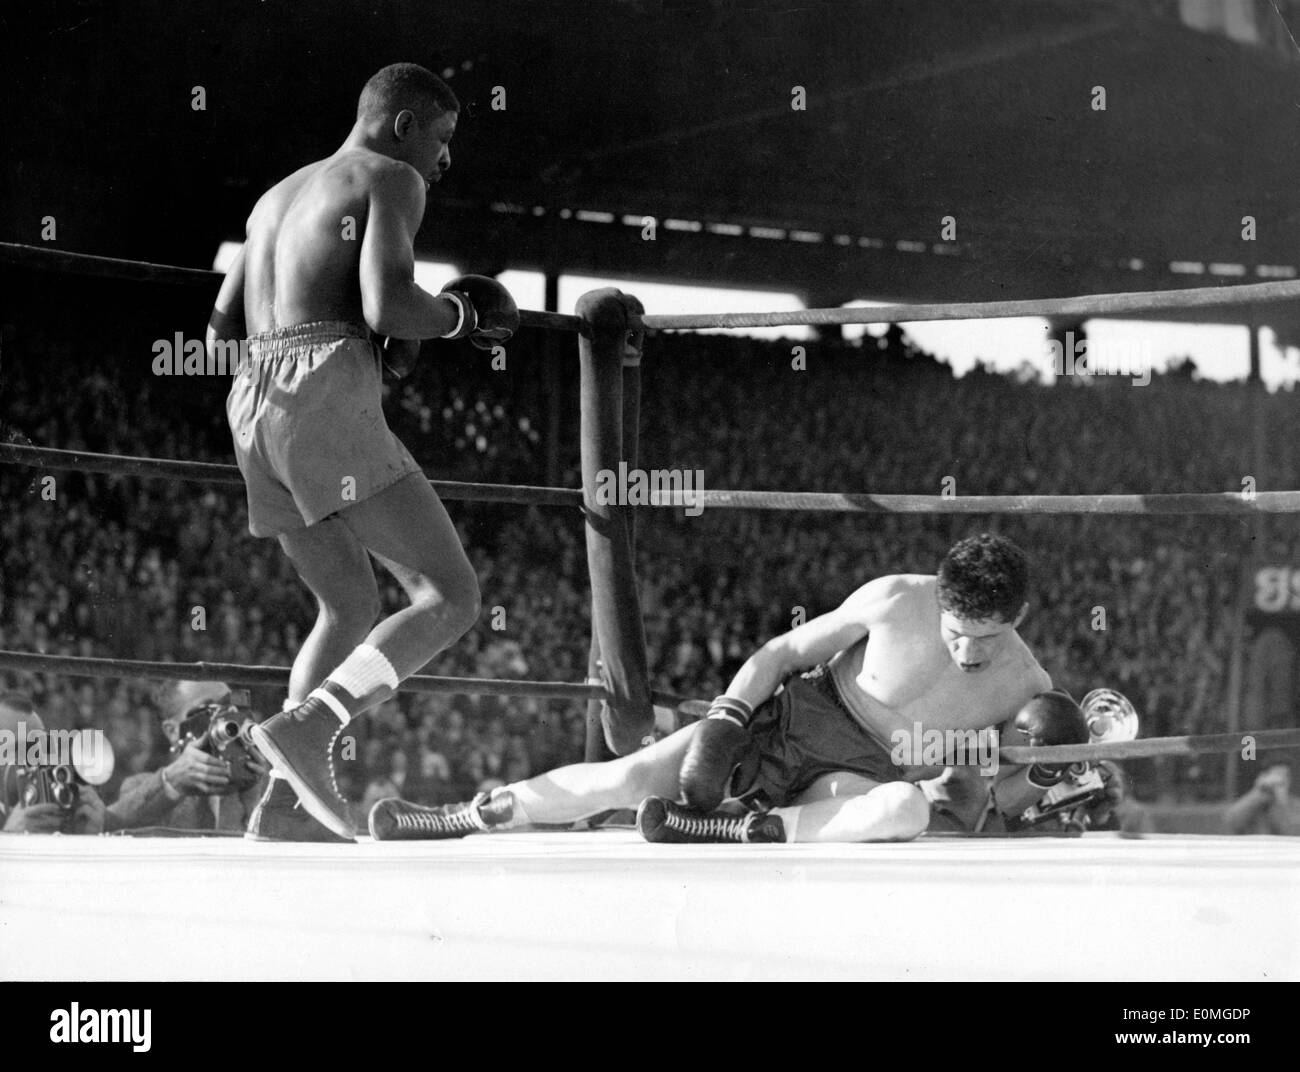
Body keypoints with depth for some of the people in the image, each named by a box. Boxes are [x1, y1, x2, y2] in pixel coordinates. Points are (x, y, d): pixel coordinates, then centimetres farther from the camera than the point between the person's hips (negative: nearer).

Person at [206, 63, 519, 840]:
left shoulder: (277, 199, 30)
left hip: (255, 412, 8)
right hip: (328, 407, -8)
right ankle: (307, 730, -25)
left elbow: (223, 333, 28)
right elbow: (389, 306, -12)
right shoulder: (394, 179, 4)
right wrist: (461, 317, 9)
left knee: (352, 611, 23)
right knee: (453, 600, -7)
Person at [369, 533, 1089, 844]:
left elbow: (996, 807, 4)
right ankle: (467, 818, -2)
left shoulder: (1027, 687, -10)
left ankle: (725, 831, -35)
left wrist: (1038, 776, -18)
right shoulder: (895, 601, -14)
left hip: (859, 776, 0)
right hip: (795, 717, 0)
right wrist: (723, 723, -16)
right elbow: (784, 652, -3)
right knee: (629, 777, -19)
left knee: (909, 812, -39)